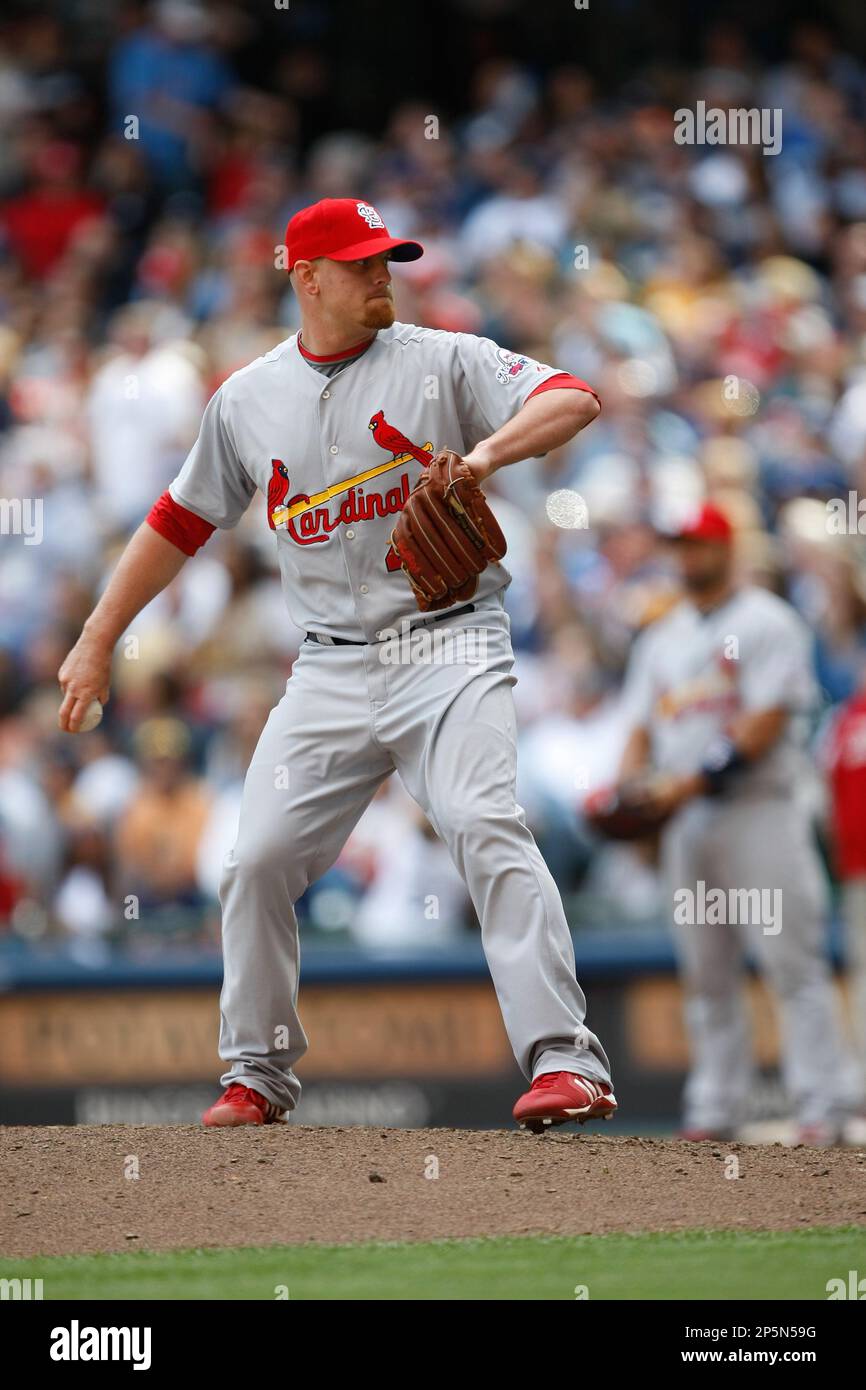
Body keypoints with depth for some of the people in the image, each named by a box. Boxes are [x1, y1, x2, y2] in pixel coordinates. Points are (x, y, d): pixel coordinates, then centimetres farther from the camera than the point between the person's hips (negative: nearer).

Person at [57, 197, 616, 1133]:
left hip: (448, 647, -4)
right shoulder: (247, 400, 12)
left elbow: (573, 400, -11)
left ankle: (565, 1062, -28)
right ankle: (258, 1074, 17)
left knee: (485, 827, -22)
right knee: (258, 861, -1)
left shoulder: (445, 362, 1)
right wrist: (97, 642, 20)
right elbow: (181, 521, 21)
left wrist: (487, 453, -30)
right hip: (331, 666, 4)